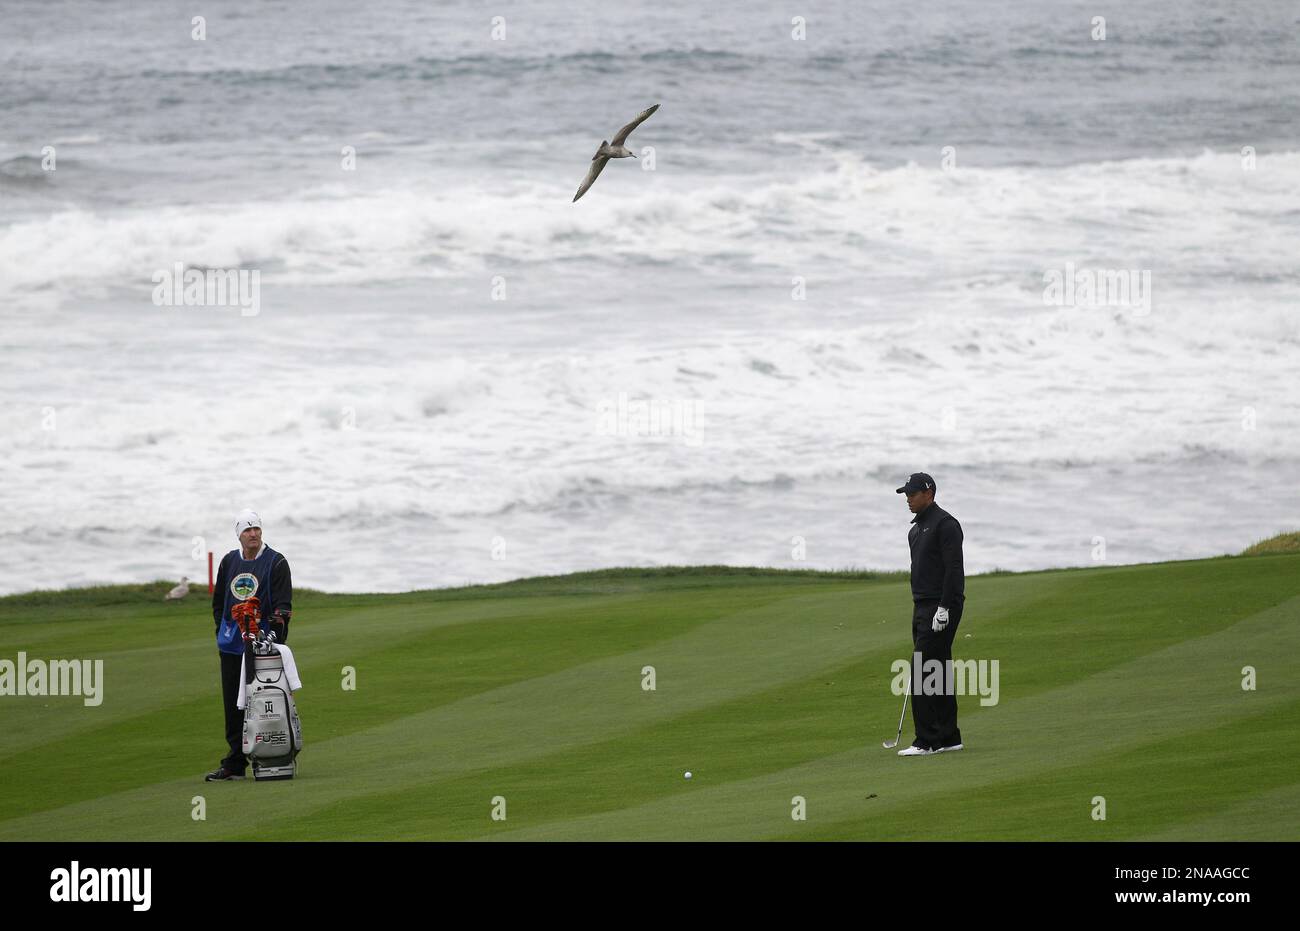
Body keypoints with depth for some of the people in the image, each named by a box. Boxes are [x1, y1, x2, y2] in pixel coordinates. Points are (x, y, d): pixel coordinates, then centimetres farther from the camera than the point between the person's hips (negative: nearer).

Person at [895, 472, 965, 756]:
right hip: (923, 606, 10)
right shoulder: (917, 528, 18)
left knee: (922, 672, -14)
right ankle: (948, 737, 14)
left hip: (941, 608, -10)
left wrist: (943, 609, -22)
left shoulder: (945, 524, -12)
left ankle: (926, 741, -15)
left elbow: (954, 569, -18)